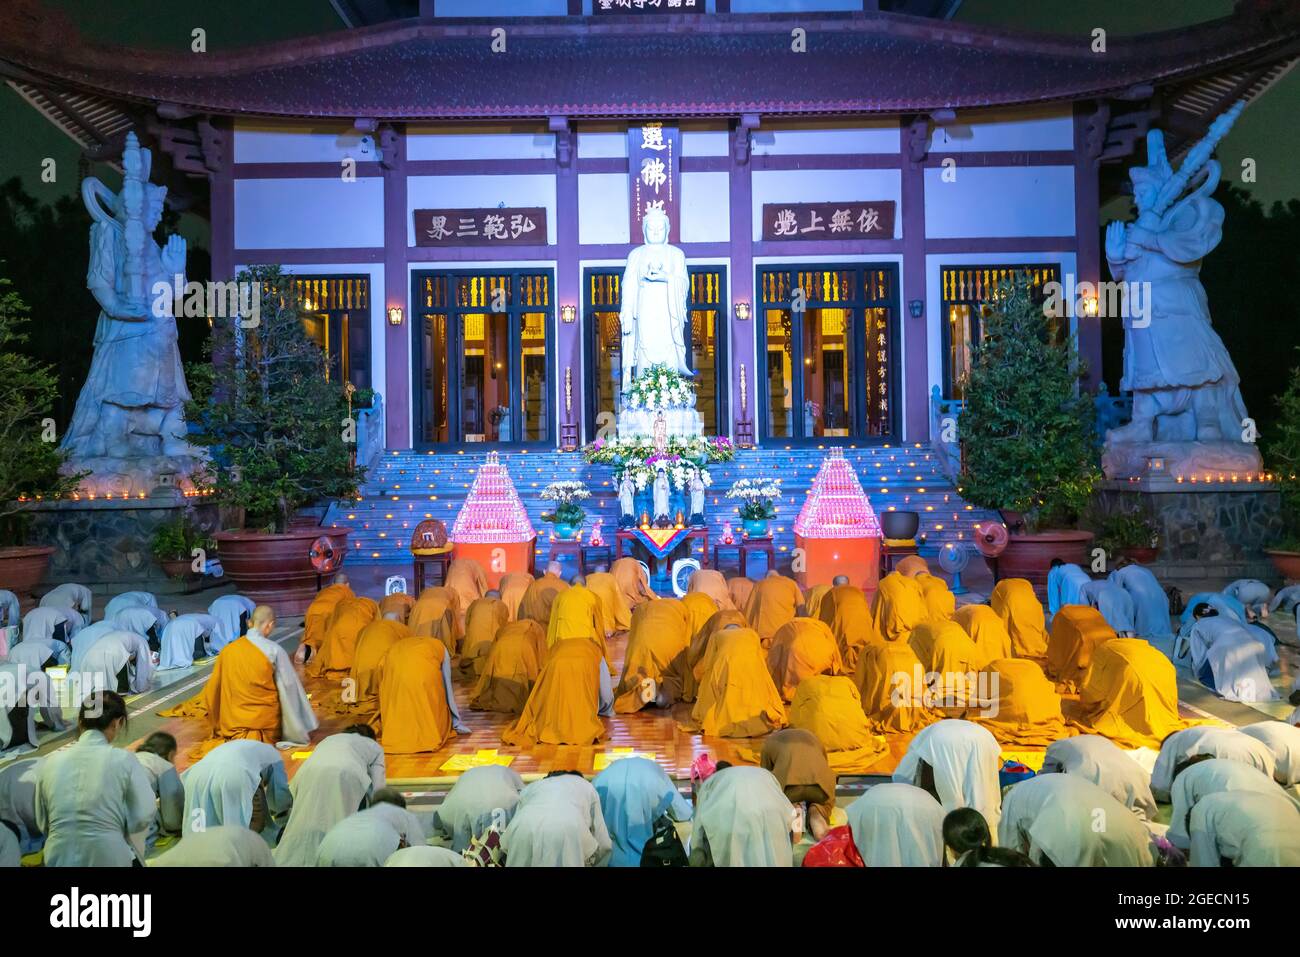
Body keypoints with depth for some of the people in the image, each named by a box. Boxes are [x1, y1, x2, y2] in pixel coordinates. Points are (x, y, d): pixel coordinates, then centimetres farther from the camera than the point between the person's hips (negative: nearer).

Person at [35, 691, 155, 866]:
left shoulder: (50, 761, 4)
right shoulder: (124, 759, -8)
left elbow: (43, 825, 13)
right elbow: (141, 819, -6)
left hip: (58, 860, 4)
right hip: (109, 858, -4)